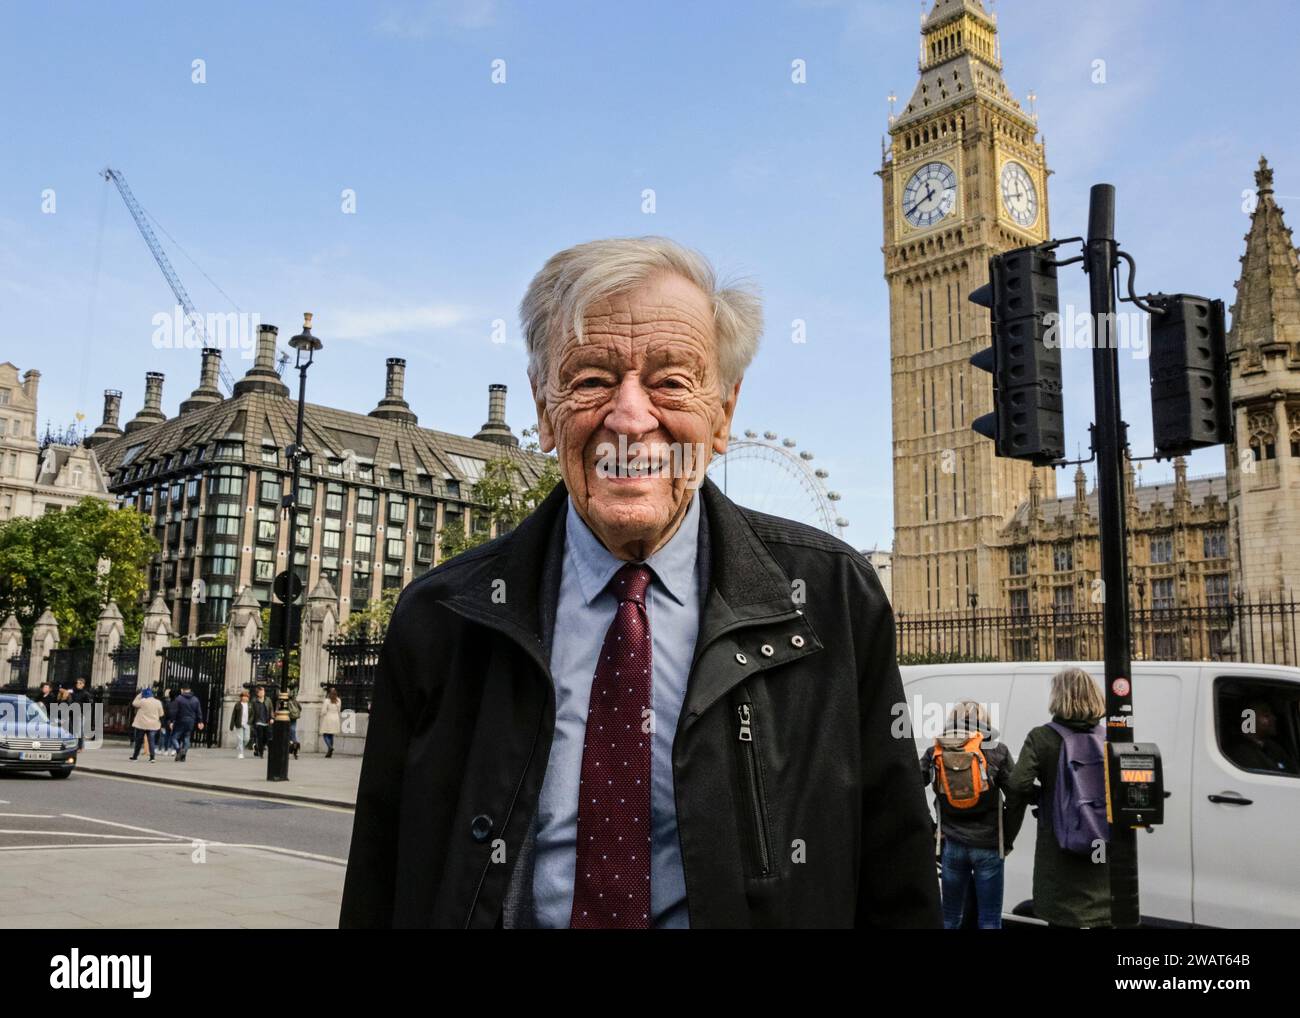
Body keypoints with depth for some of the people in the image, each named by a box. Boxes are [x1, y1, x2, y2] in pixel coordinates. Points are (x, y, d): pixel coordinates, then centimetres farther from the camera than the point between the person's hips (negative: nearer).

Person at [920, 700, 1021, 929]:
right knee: (989, 919, 6)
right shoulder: (996, 751, -2)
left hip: (951, 844, 2)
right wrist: (1007, 839, 4)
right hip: (988, 845, -2)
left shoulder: (935, 753, 2)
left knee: (950, 916, 12)